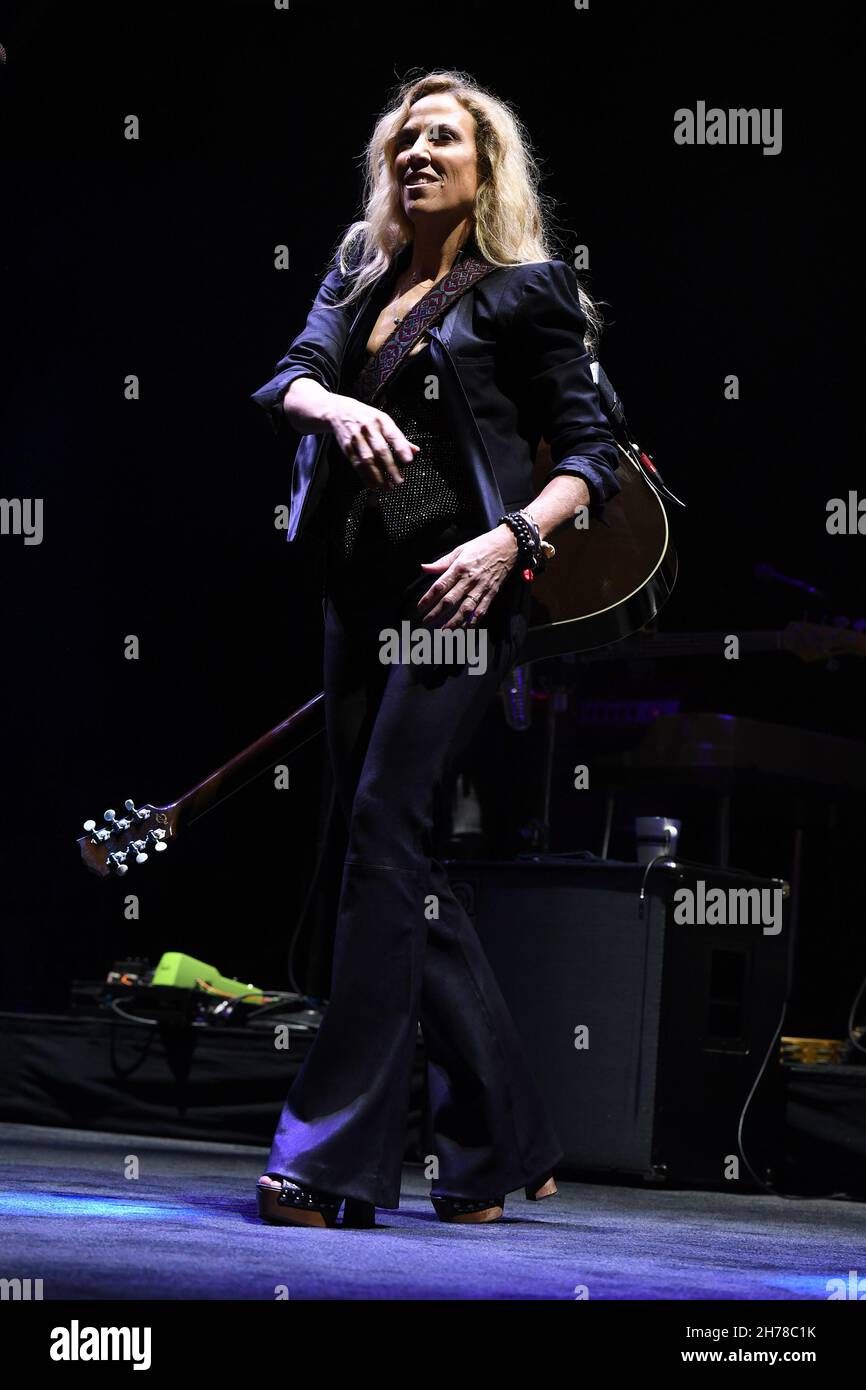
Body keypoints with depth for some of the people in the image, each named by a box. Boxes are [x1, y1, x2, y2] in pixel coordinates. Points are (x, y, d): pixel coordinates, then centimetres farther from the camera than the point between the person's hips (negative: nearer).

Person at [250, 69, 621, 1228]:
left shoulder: (525, 290, 2)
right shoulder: (359, 277, 19)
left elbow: (592, 457, -2)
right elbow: (285, 382, 4)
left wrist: (510, 539, -18)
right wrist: (339, 407, -18)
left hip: (458, 592, -7)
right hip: (359, 589, 7)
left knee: (386, 836, -16)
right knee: (405, 864, 7)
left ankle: (337, 1153, -17)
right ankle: (505, 1142, 18)